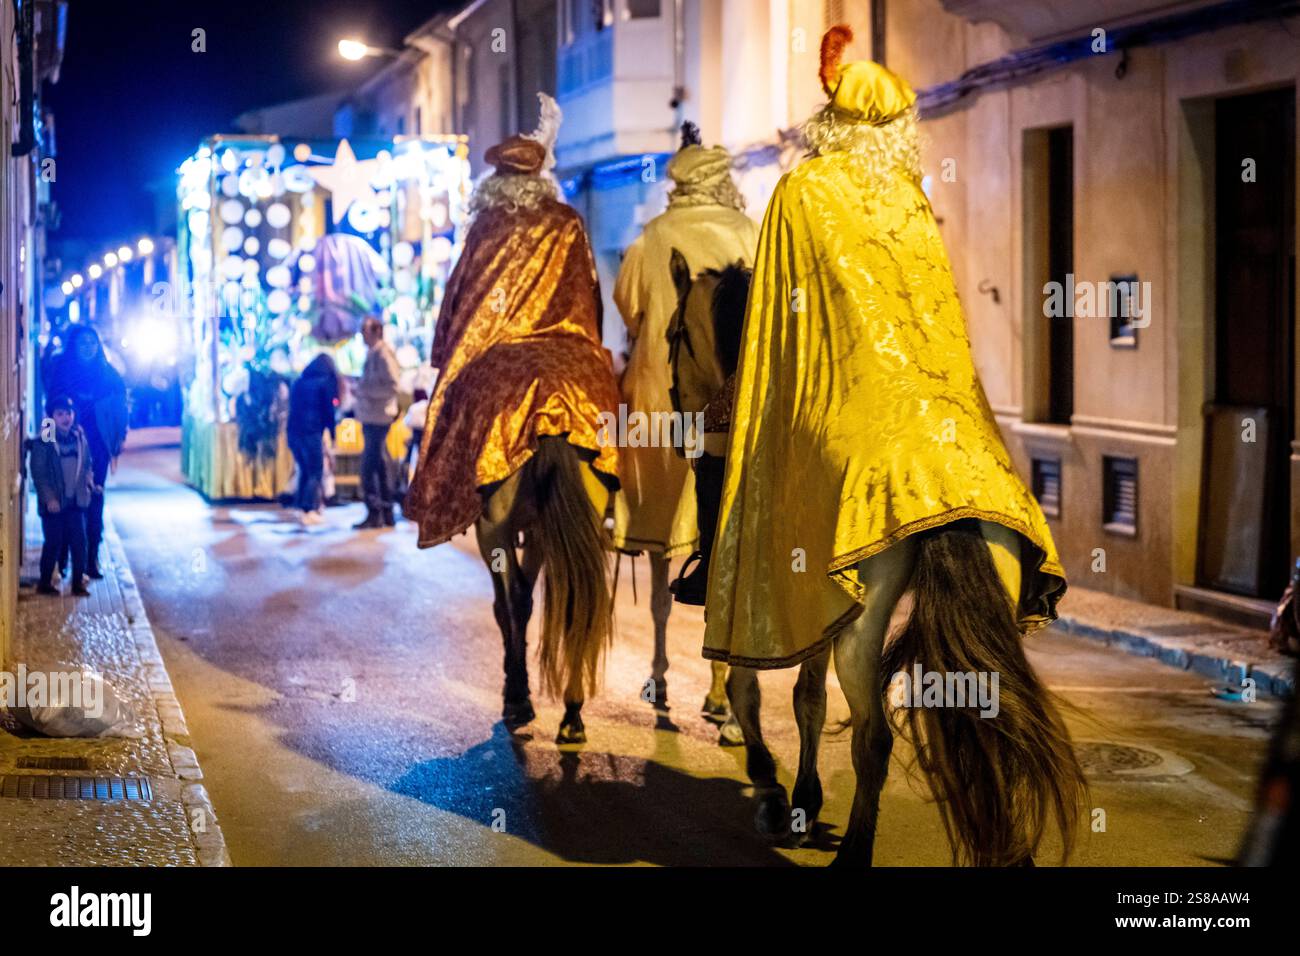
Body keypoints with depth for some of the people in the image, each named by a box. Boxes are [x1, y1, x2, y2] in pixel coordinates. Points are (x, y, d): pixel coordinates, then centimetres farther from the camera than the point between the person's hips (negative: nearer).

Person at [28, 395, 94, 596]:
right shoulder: (43, 442, -9)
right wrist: (49, 498, -16)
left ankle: (78, 583, 12)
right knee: (53, 543, 3)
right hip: (54, 502, -4)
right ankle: (45, 583, 17)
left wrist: (88, 478, -1)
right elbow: (39, 473, -11)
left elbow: (87, 464, 17)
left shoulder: (79, 438, 5)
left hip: (76, 500, 4)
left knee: (79, 542, 3)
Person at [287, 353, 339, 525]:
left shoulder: (299, 382, 16)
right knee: (315, 473, 1)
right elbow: (328, 410, -3)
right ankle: (309, 511, -7)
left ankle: (301, 506, 17)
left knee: (304, 470, 17)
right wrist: (332, 434, 4)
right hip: (312, 432, -6)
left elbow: (292, 407, 18)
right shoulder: (325, 382, -1)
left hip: (293, 431, 6)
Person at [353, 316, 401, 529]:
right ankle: (386, 513, 16)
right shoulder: (372, 354, 18)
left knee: (368, 466, -11)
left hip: (378, 417, -10)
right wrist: (361, 389, 10)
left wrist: (365, 390, -16)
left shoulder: (383, 353, -11)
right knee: (381, 465, 11)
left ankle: (374, 513, -10)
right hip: (370, 417, 10)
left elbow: (392, 386, -18)